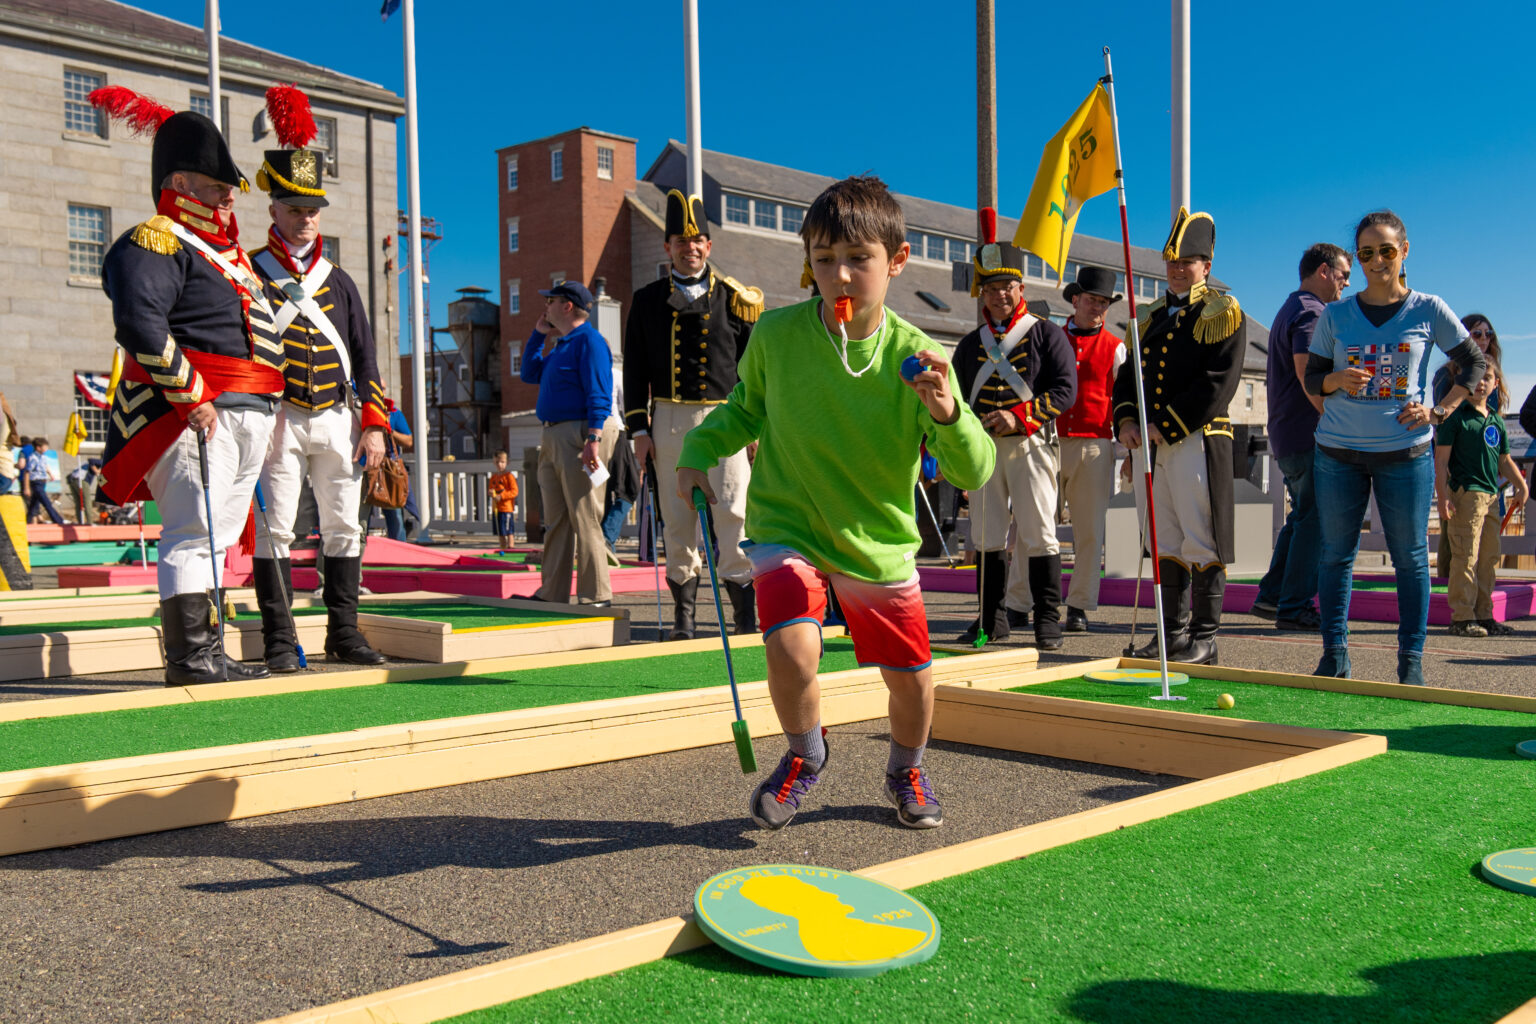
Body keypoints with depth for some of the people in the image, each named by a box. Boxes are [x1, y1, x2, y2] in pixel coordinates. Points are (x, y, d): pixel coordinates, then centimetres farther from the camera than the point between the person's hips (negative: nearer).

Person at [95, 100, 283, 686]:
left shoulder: (225, 253, 25)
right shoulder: (155, 243, -6)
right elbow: (140, 324, -21)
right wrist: (190, 395, -23)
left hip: (245, 417, 10)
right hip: (195, 415, -10)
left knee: (214, 536, 11)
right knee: (194, 531, -10)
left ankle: (205, 655, 18)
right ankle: (190, 658, -7)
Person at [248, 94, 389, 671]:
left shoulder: (338, 281, 15)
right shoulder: (250, 274, 4)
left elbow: (365, 356, 13)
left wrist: (374, 424, 5)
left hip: (338, 418, 4)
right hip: (278, 419, -4)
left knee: (343, 526, 5)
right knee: (274, 529, -4)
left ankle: (343, 634, 13)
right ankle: (280, 642, 2)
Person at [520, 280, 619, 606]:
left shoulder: (589, 340, -8)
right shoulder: (559, 344, 21)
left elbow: (599, 396, -16)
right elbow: (529, 374, 31)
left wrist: (593, 441, -25)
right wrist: (537, 334, 22)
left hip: (578, 436, -10)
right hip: (552, 438, 10)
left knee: (584, 520, -8)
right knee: (555, 521, 12)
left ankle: (595, 598, -5)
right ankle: (552, 596, 18)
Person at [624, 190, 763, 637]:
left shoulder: (734, 298, 6)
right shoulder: (647, 300, 9)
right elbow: (635, 369, 10)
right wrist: (639, 428, 3)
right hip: (669, 420, 2)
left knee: (733, 515, -7)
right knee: (677, 520, 5)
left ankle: (745, 615, -2)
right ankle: (683, 615, 13)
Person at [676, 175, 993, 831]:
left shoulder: (916, 357, -14)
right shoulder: (776, 334, -11)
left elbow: (973, 471, -16)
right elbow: (745, 409, 11)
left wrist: (947, 414, -35)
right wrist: (698, 451, -5)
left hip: (880, 543, 1)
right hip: (787, 528, -1)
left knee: (912, 679, 8)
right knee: (792, 647, -24)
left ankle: (905, 770, 43)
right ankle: (804, 755, 10)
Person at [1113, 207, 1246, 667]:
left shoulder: (1223, 313, -1)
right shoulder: (1148, 316, 18)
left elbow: (1218, 384, -12)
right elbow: (1127, 375, 18)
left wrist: (1166, 426, -16)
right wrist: (1126, 421, -1)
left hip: (1197, 443, -6)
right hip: (1150, 444, 6)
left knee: (1202, 543, -4)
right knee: (1165, 542, 10)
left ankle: (1205, 639, 3)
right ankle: (1173, 631, 18)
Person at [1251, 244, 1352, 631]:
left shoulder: (1289, 308, 21)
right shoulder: (1311, 312, -11)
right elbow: (1307, 371, -23)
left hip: (1286, 435, 10)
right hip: (1307, 434, -10)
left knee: (1302, 517, 16)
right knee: (1313, 521, -7)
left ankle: (1271, 596, 18)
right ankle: (1294, 608, -4)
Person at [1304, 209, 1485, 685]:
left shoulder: (1428, 310, 1)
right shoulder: (1335, 315, 5)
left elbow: (1474, 363, 9)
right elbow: (1312, 378, 9)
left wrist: (1440, 411, -3)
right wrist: (1338, 380, -13)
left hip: (1405, 452, -1)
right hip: (1338, 451, 2)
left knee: (1410, 556, 2)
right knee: (1336, 554, 3)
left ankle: (1411, 660, 11)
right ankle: (1334, 655, 10)